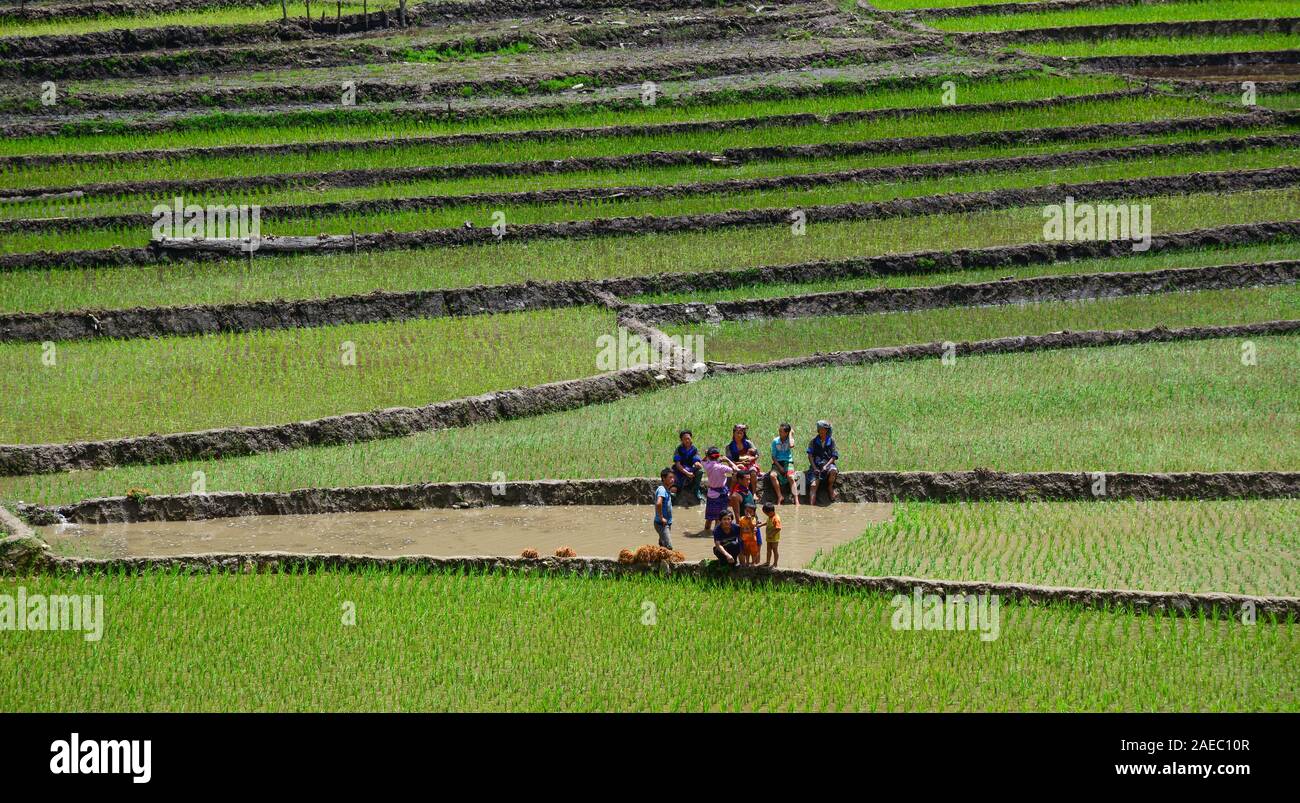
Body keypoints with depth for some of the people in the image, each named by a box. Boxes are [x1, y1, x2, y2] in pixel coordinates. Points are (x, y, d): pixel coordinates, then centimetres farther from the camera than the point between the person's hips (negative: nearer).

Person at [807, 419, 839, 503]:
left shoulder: (831, 441, 5)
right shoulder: (814, 441, 7)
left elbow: (834, 456, 2)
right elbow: (810, 456, 4)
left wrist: (826, 466, -13)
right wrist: (814, 468, -9)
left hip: (828, 464, 0)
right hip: (816, 465, 0)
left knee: (833, 470, -35)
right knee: (813, 485, -20)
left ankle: (830, 487, -6)